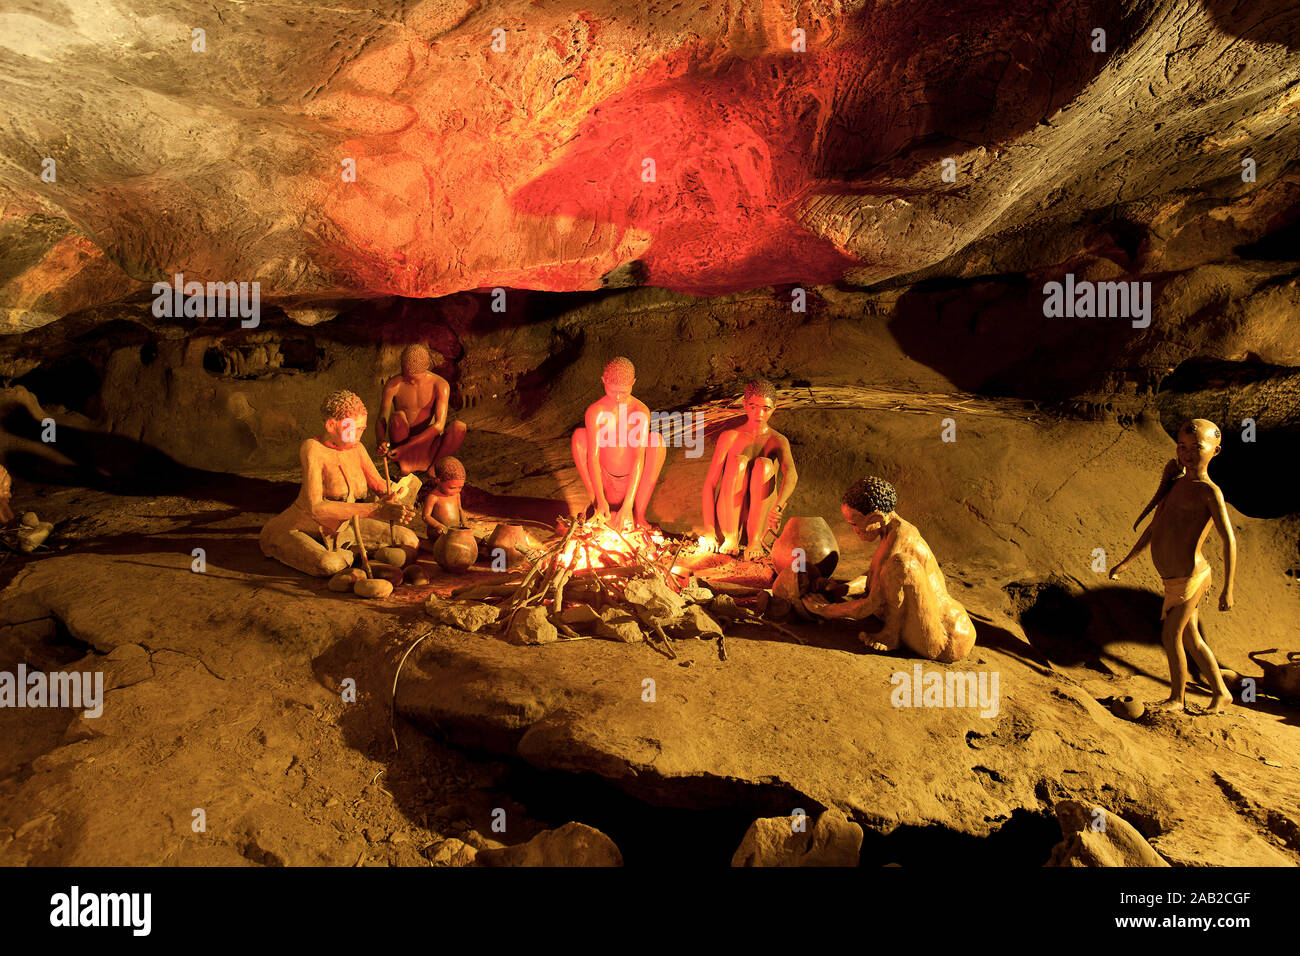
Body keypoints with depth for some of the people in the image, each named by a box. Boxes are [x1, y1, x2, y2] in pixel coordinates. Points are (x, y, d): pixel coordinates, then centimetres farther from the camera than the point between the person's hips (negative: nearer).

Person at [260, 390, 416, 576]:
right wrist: (376, 510, -39)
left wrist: (392, 505, -22)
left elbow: (378, 485, 4)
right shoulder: (312, 449, -24)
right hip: (294, 532, -6)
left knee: (410, 540, -4)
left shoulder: (356, 448, -5)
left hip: (341, 526, 7)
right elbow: (315, 508, -34)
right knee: (330, 565, -39)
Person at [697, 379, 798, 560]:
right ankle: (731, 537, -20)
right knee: (739, 460, -23)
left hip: (760, 517, 0)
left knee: (763, 464, -24)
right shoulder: (730, 437, 3)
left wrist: (778, 506, -41)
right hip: (729, 515, 0)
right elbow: (710, 482, -3)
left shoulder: (778, 441, 3)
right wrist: (709, 530, -14)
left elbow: (791, 475, -18)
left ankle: (755, 539, -25)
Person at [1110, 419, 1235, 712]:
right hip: (1174, 578, 8)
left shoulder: (1209, 491, -11)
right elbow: (1154, 527, 21)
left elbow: (1229, 540, -16)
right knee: (1190, 639, 17)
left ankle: (1177, 698, 19)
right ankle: (1221, 693, 31)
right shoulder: (1175, 484, 13)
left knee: (1171, 635, 2)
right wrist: (1126, 562, 23)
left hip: (1190, 576, -8)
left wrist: (1228, 589, -19)